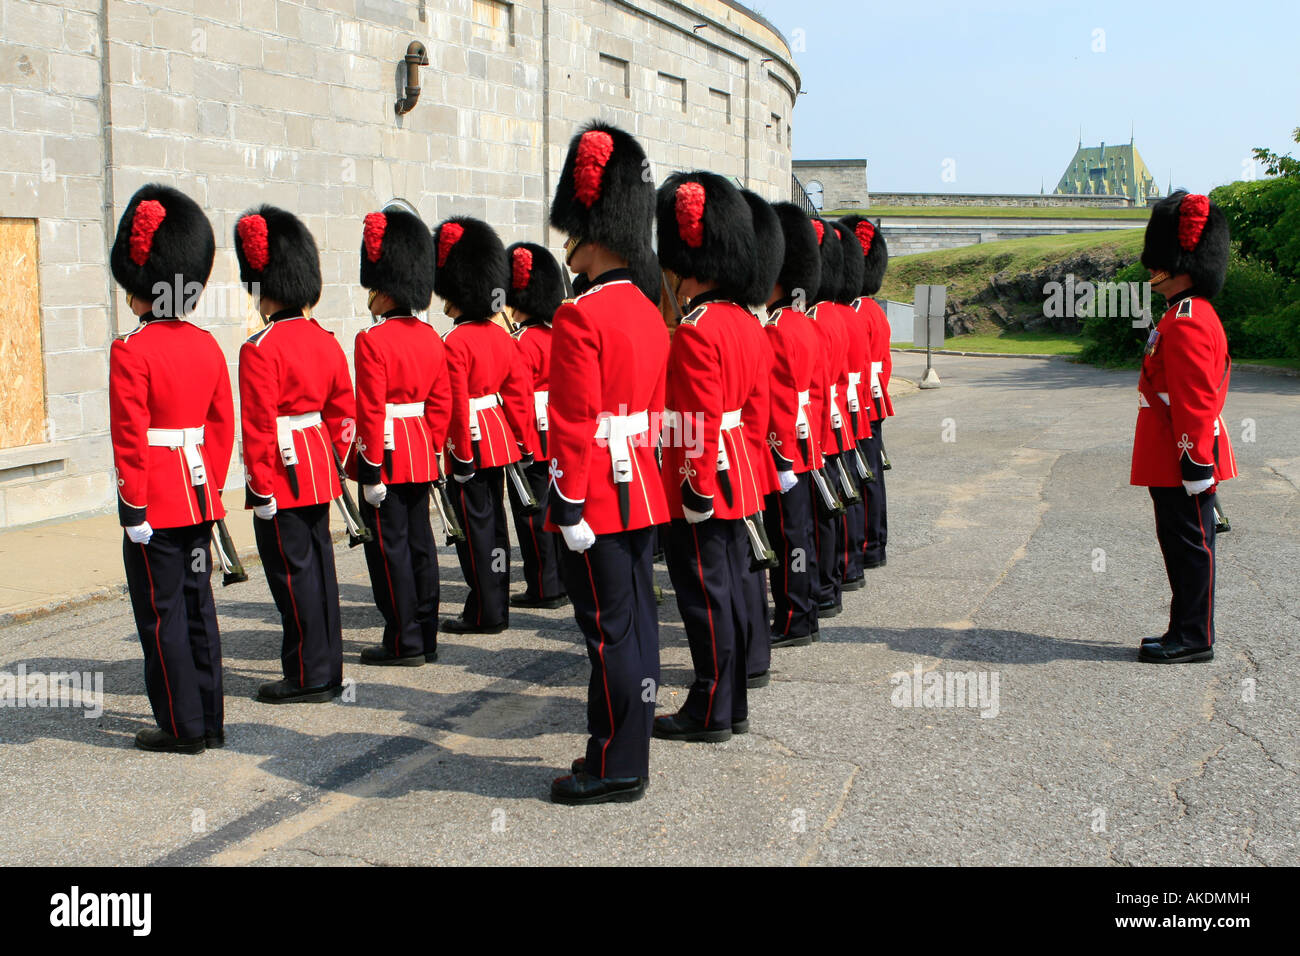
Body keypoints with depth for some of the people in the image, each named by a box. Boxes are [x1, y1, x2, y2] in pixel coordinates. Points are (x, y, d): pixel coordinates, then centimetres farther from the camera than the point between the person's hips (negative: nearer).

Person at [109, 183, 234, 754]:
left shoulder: (131, 352, -15)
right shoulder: (208, 346, 5)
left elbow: (129, 437, -15)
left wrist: (133, 508, -10)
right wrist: (210, 487, 16)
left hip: (156, 503, -6)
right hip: (199, 494, 7)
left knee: (162, 613, 3)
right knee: (197, 605, 13)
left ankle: (182, 728, 9)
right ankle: (210, 722, 19)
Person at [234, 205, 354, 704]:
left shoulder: (260, 349, -16)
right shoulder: (325, 340, 7)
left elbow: (258, 428, -17)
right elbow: (343, 413, 12)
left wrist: (261, 491, -13)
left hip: (283, 476, -7)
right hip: (319, 472, 8)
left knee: (293, 571, 0)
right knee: (318, 564, 13)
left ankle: (308, 677, 7)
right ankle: (328, 670, 20)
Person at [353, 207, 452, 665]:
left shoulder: (372, 341, -15)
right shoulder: (431, 338, 8)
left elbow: (371, 411, -17)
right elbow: (442, 403, 11)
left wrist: (371, 471, -14)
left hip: (387, 455, -7)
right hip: (421, 455, 7)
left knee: (390, 547, 0)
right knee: (420, 543, 11)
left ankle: (403, 643, 5)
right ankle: (426, 639, 18)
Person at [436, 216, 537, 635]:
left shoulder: (454, 342, -16)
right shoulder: (501, 336, 8)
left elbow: (456, 404, -18)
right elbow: (520, 391, 9)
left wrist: (461, 457, -14)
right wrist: (527, 444, 13)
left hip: (470, 444, -8)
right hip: (500, 440, 8)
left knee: (476, 525, -1)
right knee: (493, 521, 14)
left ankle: (485, 613, 5)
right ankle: (496, 608, 21)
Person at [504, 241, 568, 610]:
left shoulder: (523, 342, -15)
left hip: (531, 442, -8)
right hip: (559, 439, 8)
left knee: (533, 516, -1)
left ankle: (544, 589, 3)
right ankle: (565, 582, 19)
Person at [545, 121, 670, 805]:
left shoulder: (581, 318, -16)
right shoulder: (649, 313, 11)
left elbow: (575, 423, -19)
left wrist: (569, 508, -16)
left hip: (597, 497, -9)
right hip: (641, 491, 9)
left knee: (610, 631, -2)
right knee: (636, 621, 13)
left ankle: (615, 769, 7)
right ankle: (628, 754, 23)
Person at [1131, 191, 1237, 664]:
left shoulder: (1186, 324, -18)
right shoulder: (1193, 315, 15)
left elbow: (1195, 403, -22)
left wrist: (1197, 466, -23)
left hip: (1184, 461, -10)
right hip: (1172, 461, 10)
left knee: (1190, 545, -2)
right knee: (1182, 542, 14)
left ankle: (1194, 639, 6)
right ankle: (1188, 633, 23)